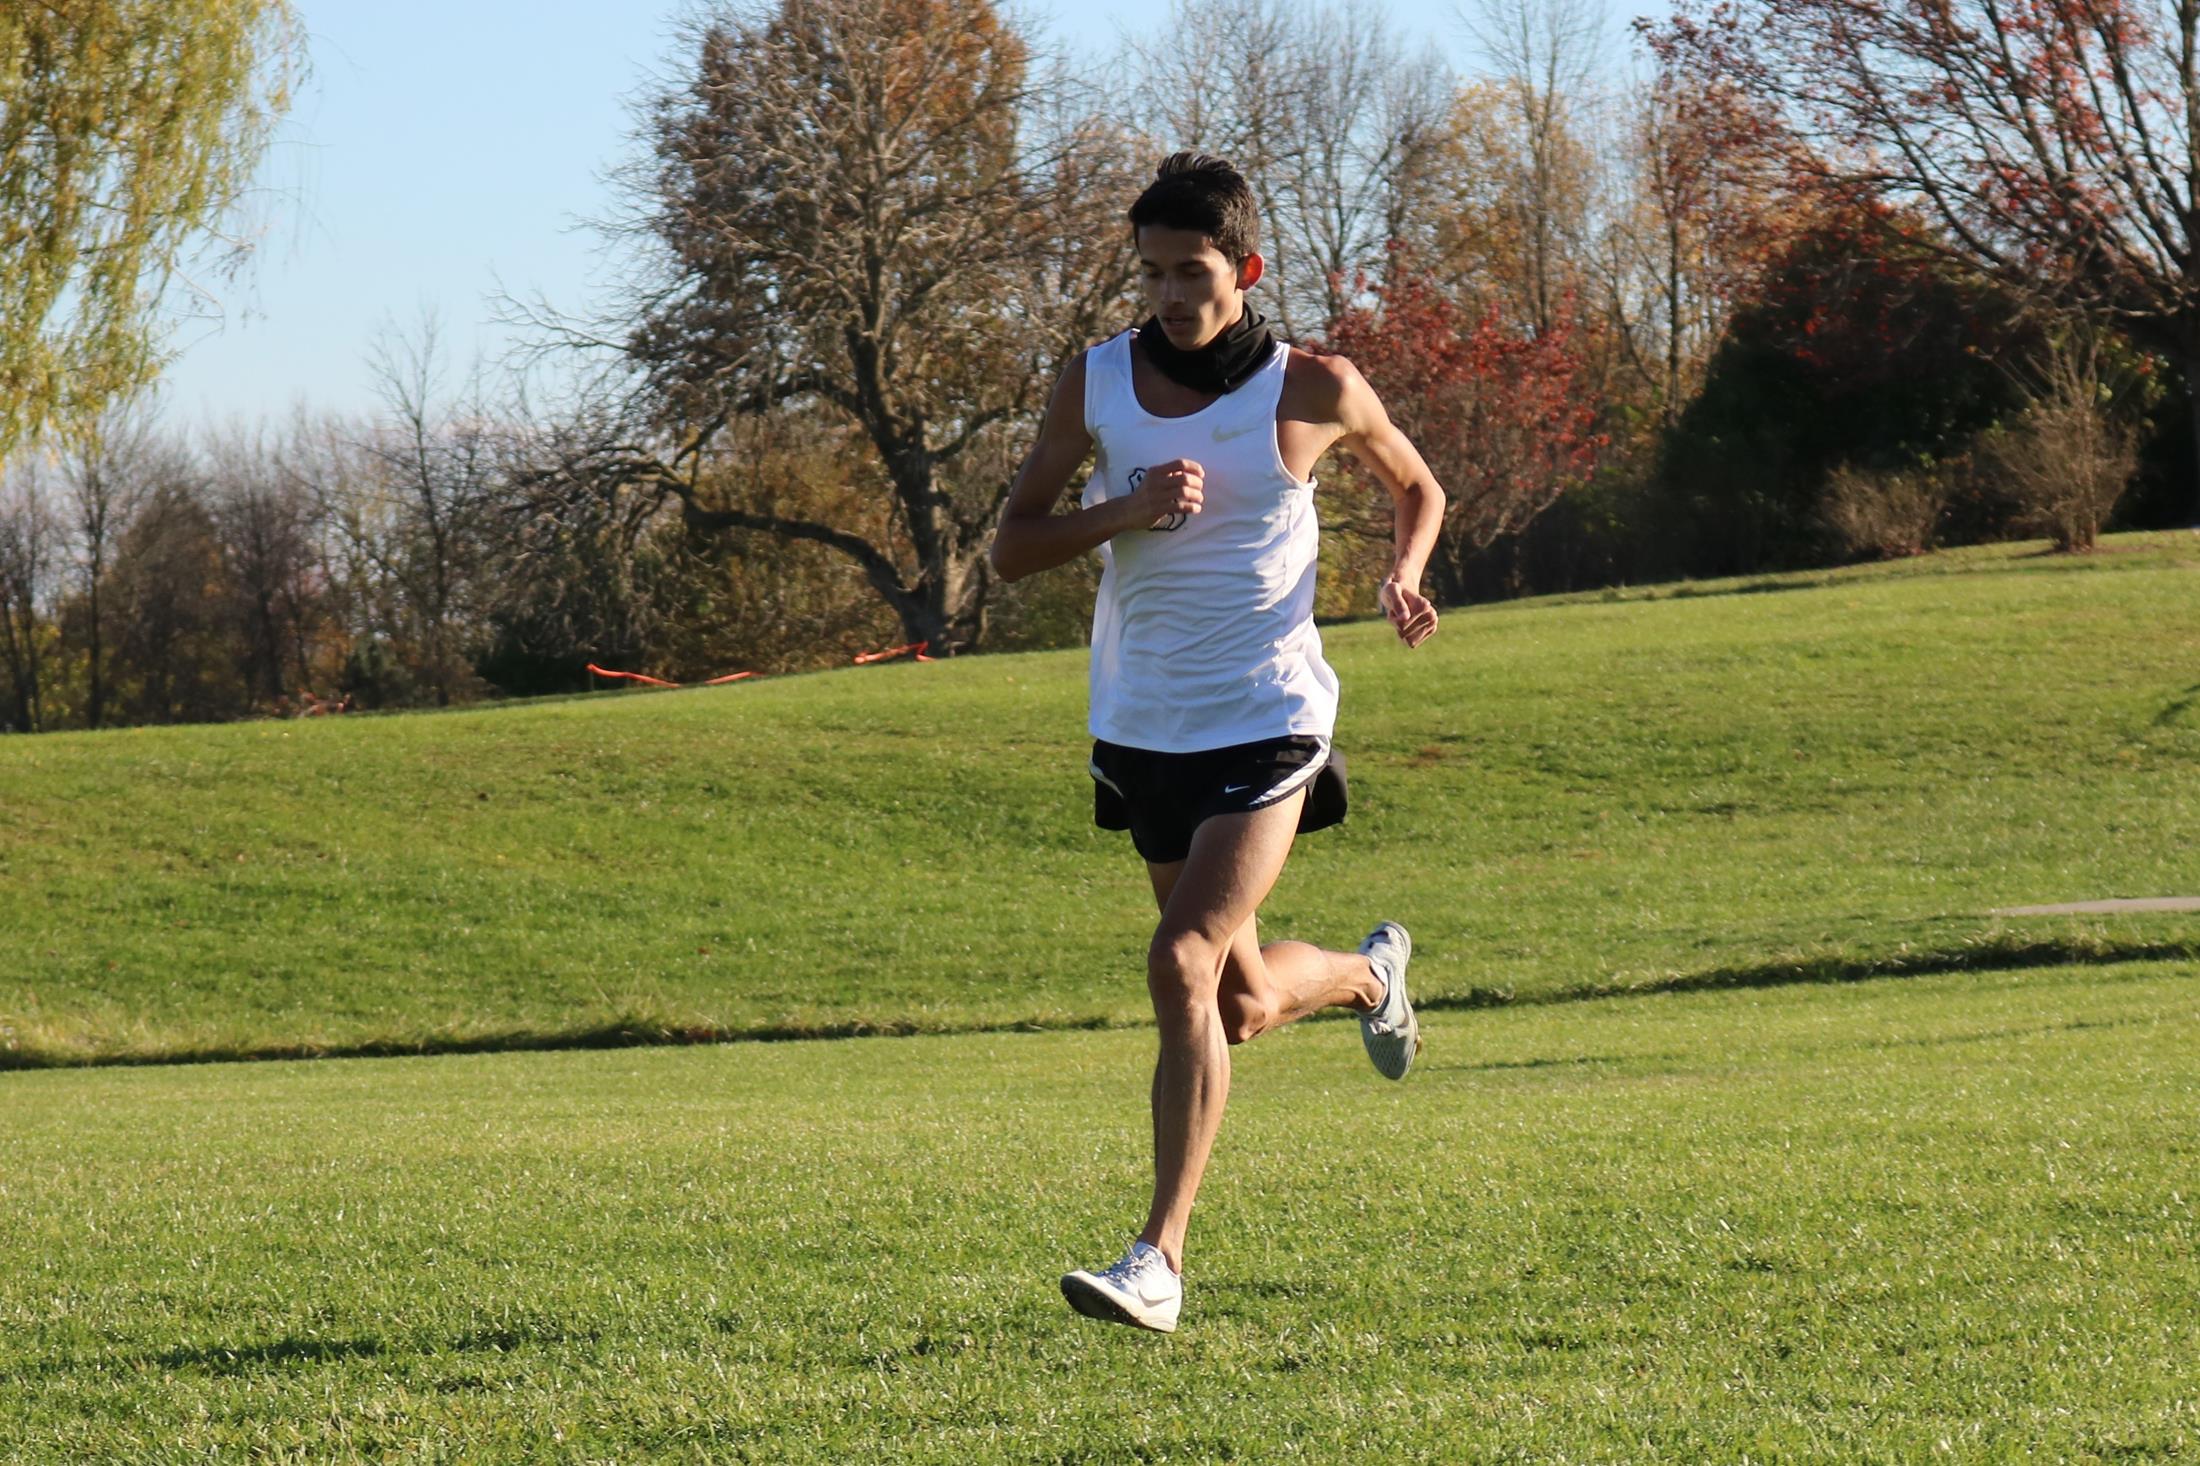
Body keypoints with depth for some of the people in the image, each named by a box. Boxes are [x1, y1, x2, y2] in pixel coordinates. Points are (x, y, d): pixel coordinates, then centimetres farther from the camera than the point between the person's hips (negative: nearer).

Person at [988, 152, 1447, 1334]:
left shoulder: (1314, 391, -5)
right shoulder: (1095, 385, -1)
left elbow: (1418, 489, 13)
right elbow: (1010, 549, 0)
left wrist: (1402, 576, -8)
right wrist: (1126, 511, -18)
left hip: (1266, 721, -4)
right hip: (1141, 729, 4)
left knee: (1184, 967, -21)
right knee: (1245, 1006, 15)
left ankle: (1159, 1260, -19)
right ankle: (1370, 973, 51)